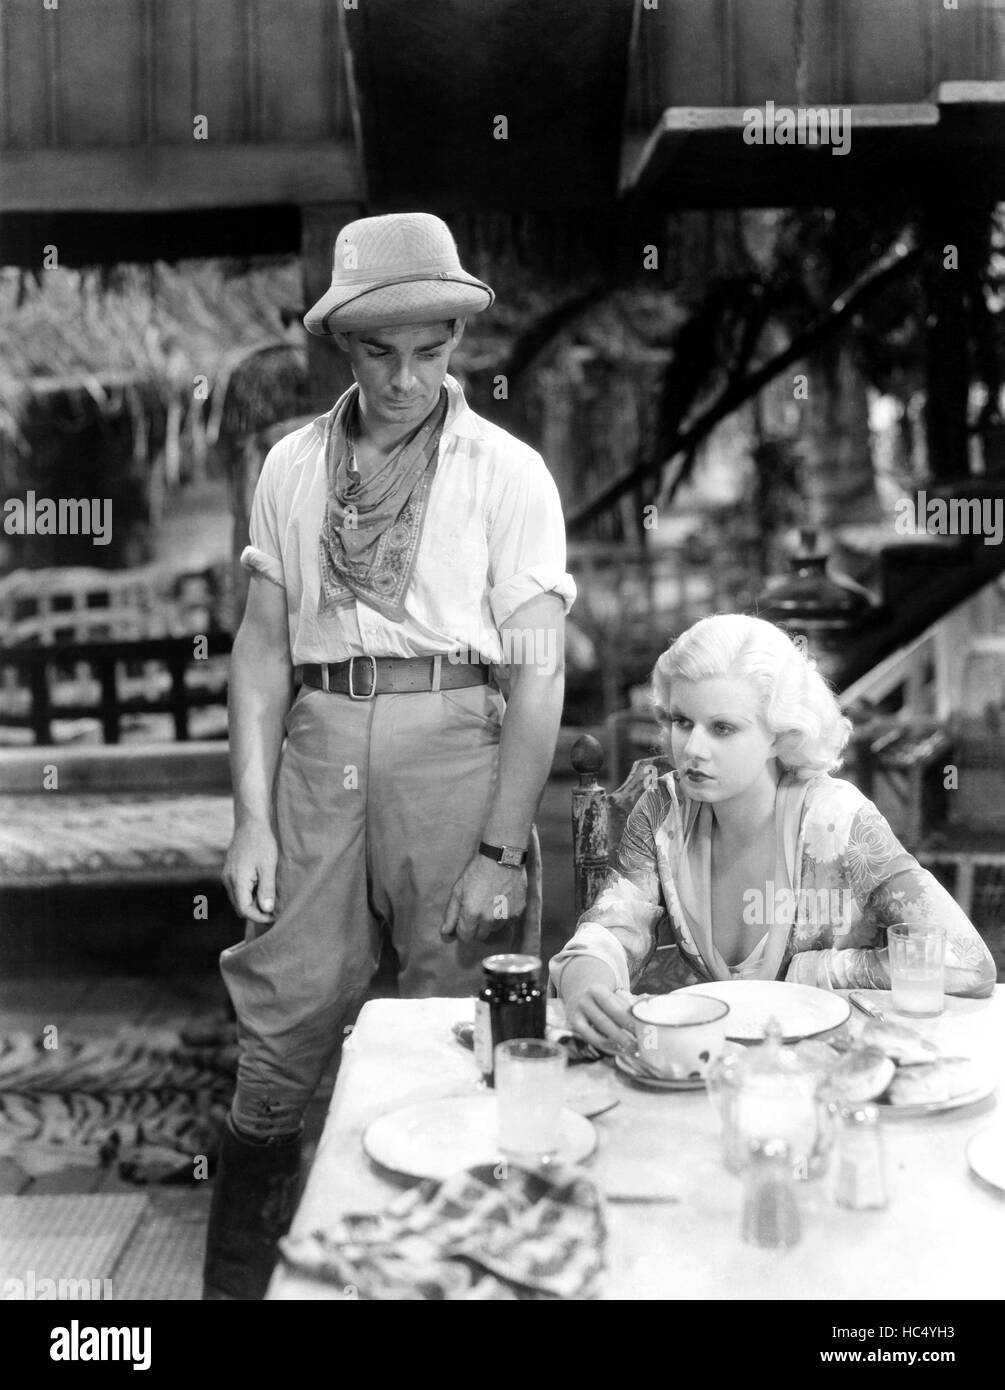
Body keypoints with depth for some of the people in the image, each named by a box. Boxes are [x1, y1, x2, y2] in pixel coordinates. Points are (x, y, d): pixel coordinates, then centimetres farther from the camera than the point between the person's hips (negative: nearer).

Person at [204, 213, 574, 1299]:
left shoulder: (509, 474, 1)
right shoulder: (292, 467, 10)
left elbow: (538, 674, -3)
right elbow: (262, 648, 10)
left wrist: (502, 851, -9)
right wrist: (251, 816, 1)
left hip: (455, 738, -2)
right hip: (320, 743, 2)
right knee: (283, 1016, 3)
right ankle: (236, 1272, 21)